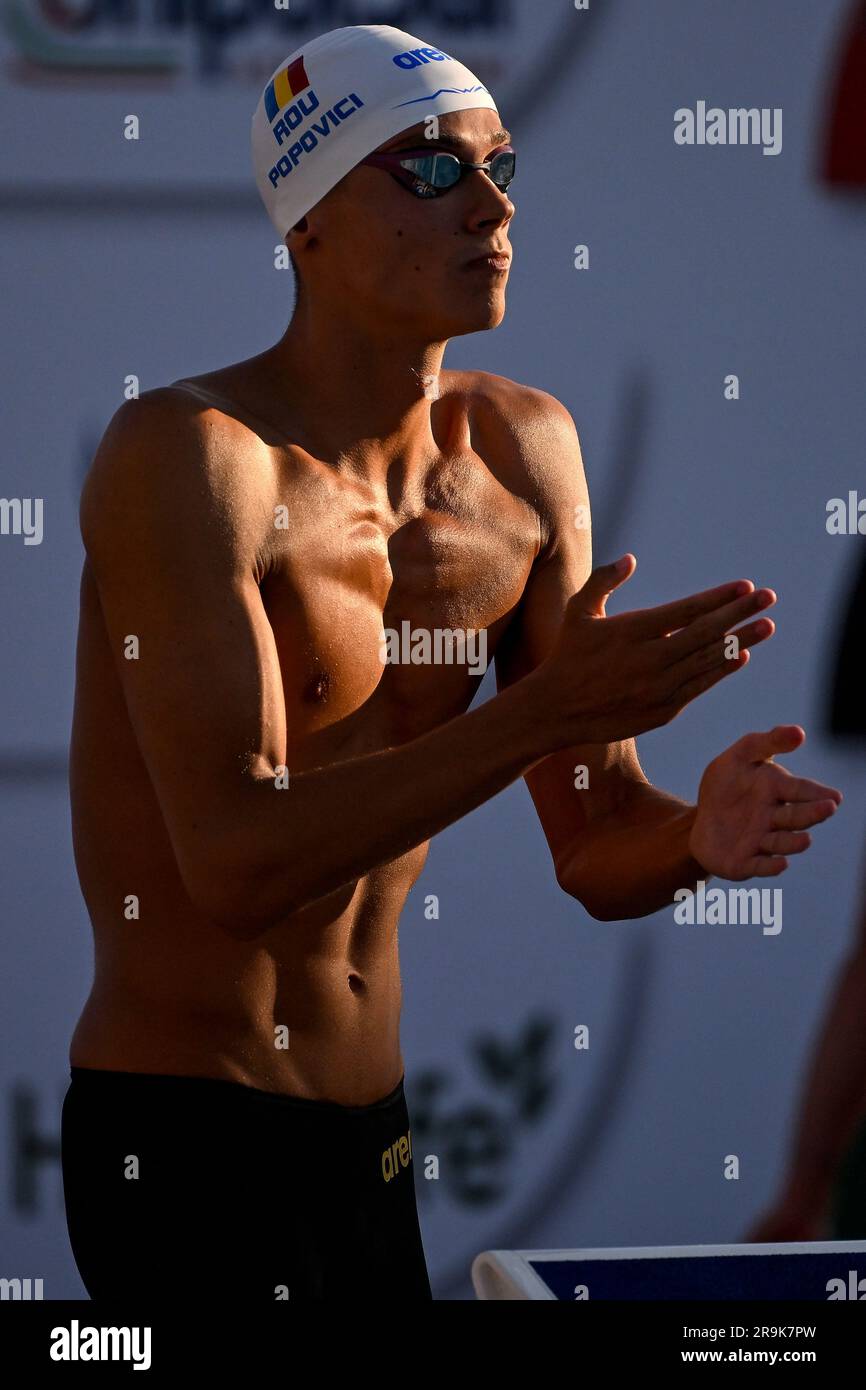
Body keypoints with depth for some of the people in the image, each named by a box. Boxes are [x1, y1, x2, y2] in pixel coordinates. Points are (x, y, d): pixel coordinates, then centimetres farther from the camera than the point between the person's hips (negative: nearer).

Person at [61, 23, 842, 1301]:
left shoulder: (524, 452, 6)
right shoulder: (188, 452, -16)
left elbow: (595, 854, 5)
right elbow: (237, 861, -26)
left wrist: (701, 834, -18)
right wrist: (546, 712, -32)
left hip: (372, 1146, 8)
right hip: (182, 1143, -8)